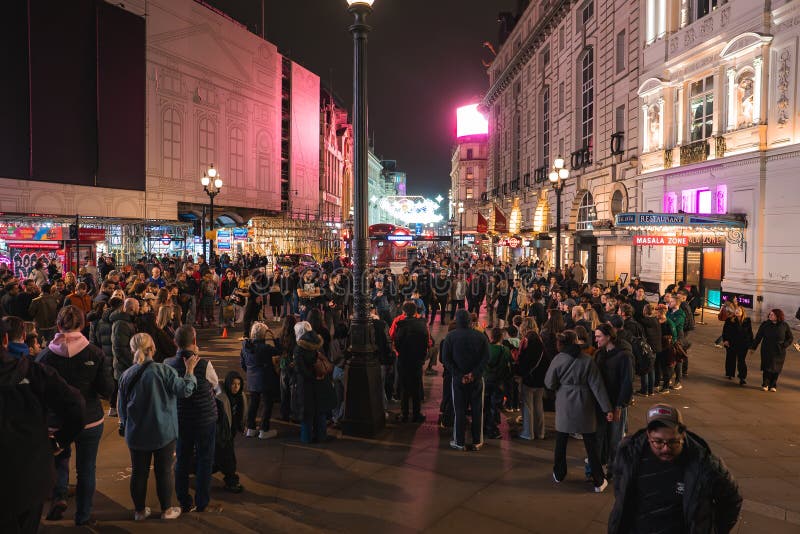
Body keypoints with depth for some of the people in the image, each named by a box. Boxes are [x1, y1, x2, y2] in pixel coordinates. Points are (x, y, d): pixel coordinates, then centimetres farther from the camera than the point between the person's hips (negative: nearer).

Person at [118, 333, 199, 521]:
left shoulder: (126, 375, -6)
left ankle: (140, 511, 30)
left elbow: (121, 407, 3)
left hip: (136, 434, 3)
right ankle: (167, 510, 24)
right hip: (164, 433, -2)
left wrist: (124, 425, 20)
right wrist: (190, 370, -4)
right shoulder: (164, 370, -16)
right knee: (164, 471, 12)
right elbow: (185, 390, -16)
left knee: (138, 472, 17)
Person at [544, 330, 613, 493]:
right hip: (584, 406, 0)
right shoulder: (587, 360, -10)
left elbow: (549, 383, -5)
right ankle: (599, 481, 15)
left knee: (561, 441, 15)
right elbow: (597, 385, -9)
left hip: (564, 406, 0)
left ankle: (558, 474, 27)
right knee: (591, 444, 8)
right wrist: (607, 408, -6)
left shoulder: (558, 359, -9)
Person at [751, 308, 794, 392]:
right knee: (767, 368, 2)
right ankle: (765, 384, 15)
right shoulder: (765, 324, -3)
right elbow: (758, 337, 2)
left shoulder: (784, 325, -3)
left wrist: (784, 345, -6)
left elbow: (790, 337, 9)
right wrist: (753, 347, 2)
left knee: (776, 369, 6)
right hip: (767, 350, 0)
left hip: (779, 351, 0)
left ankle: (773, 385, 19)